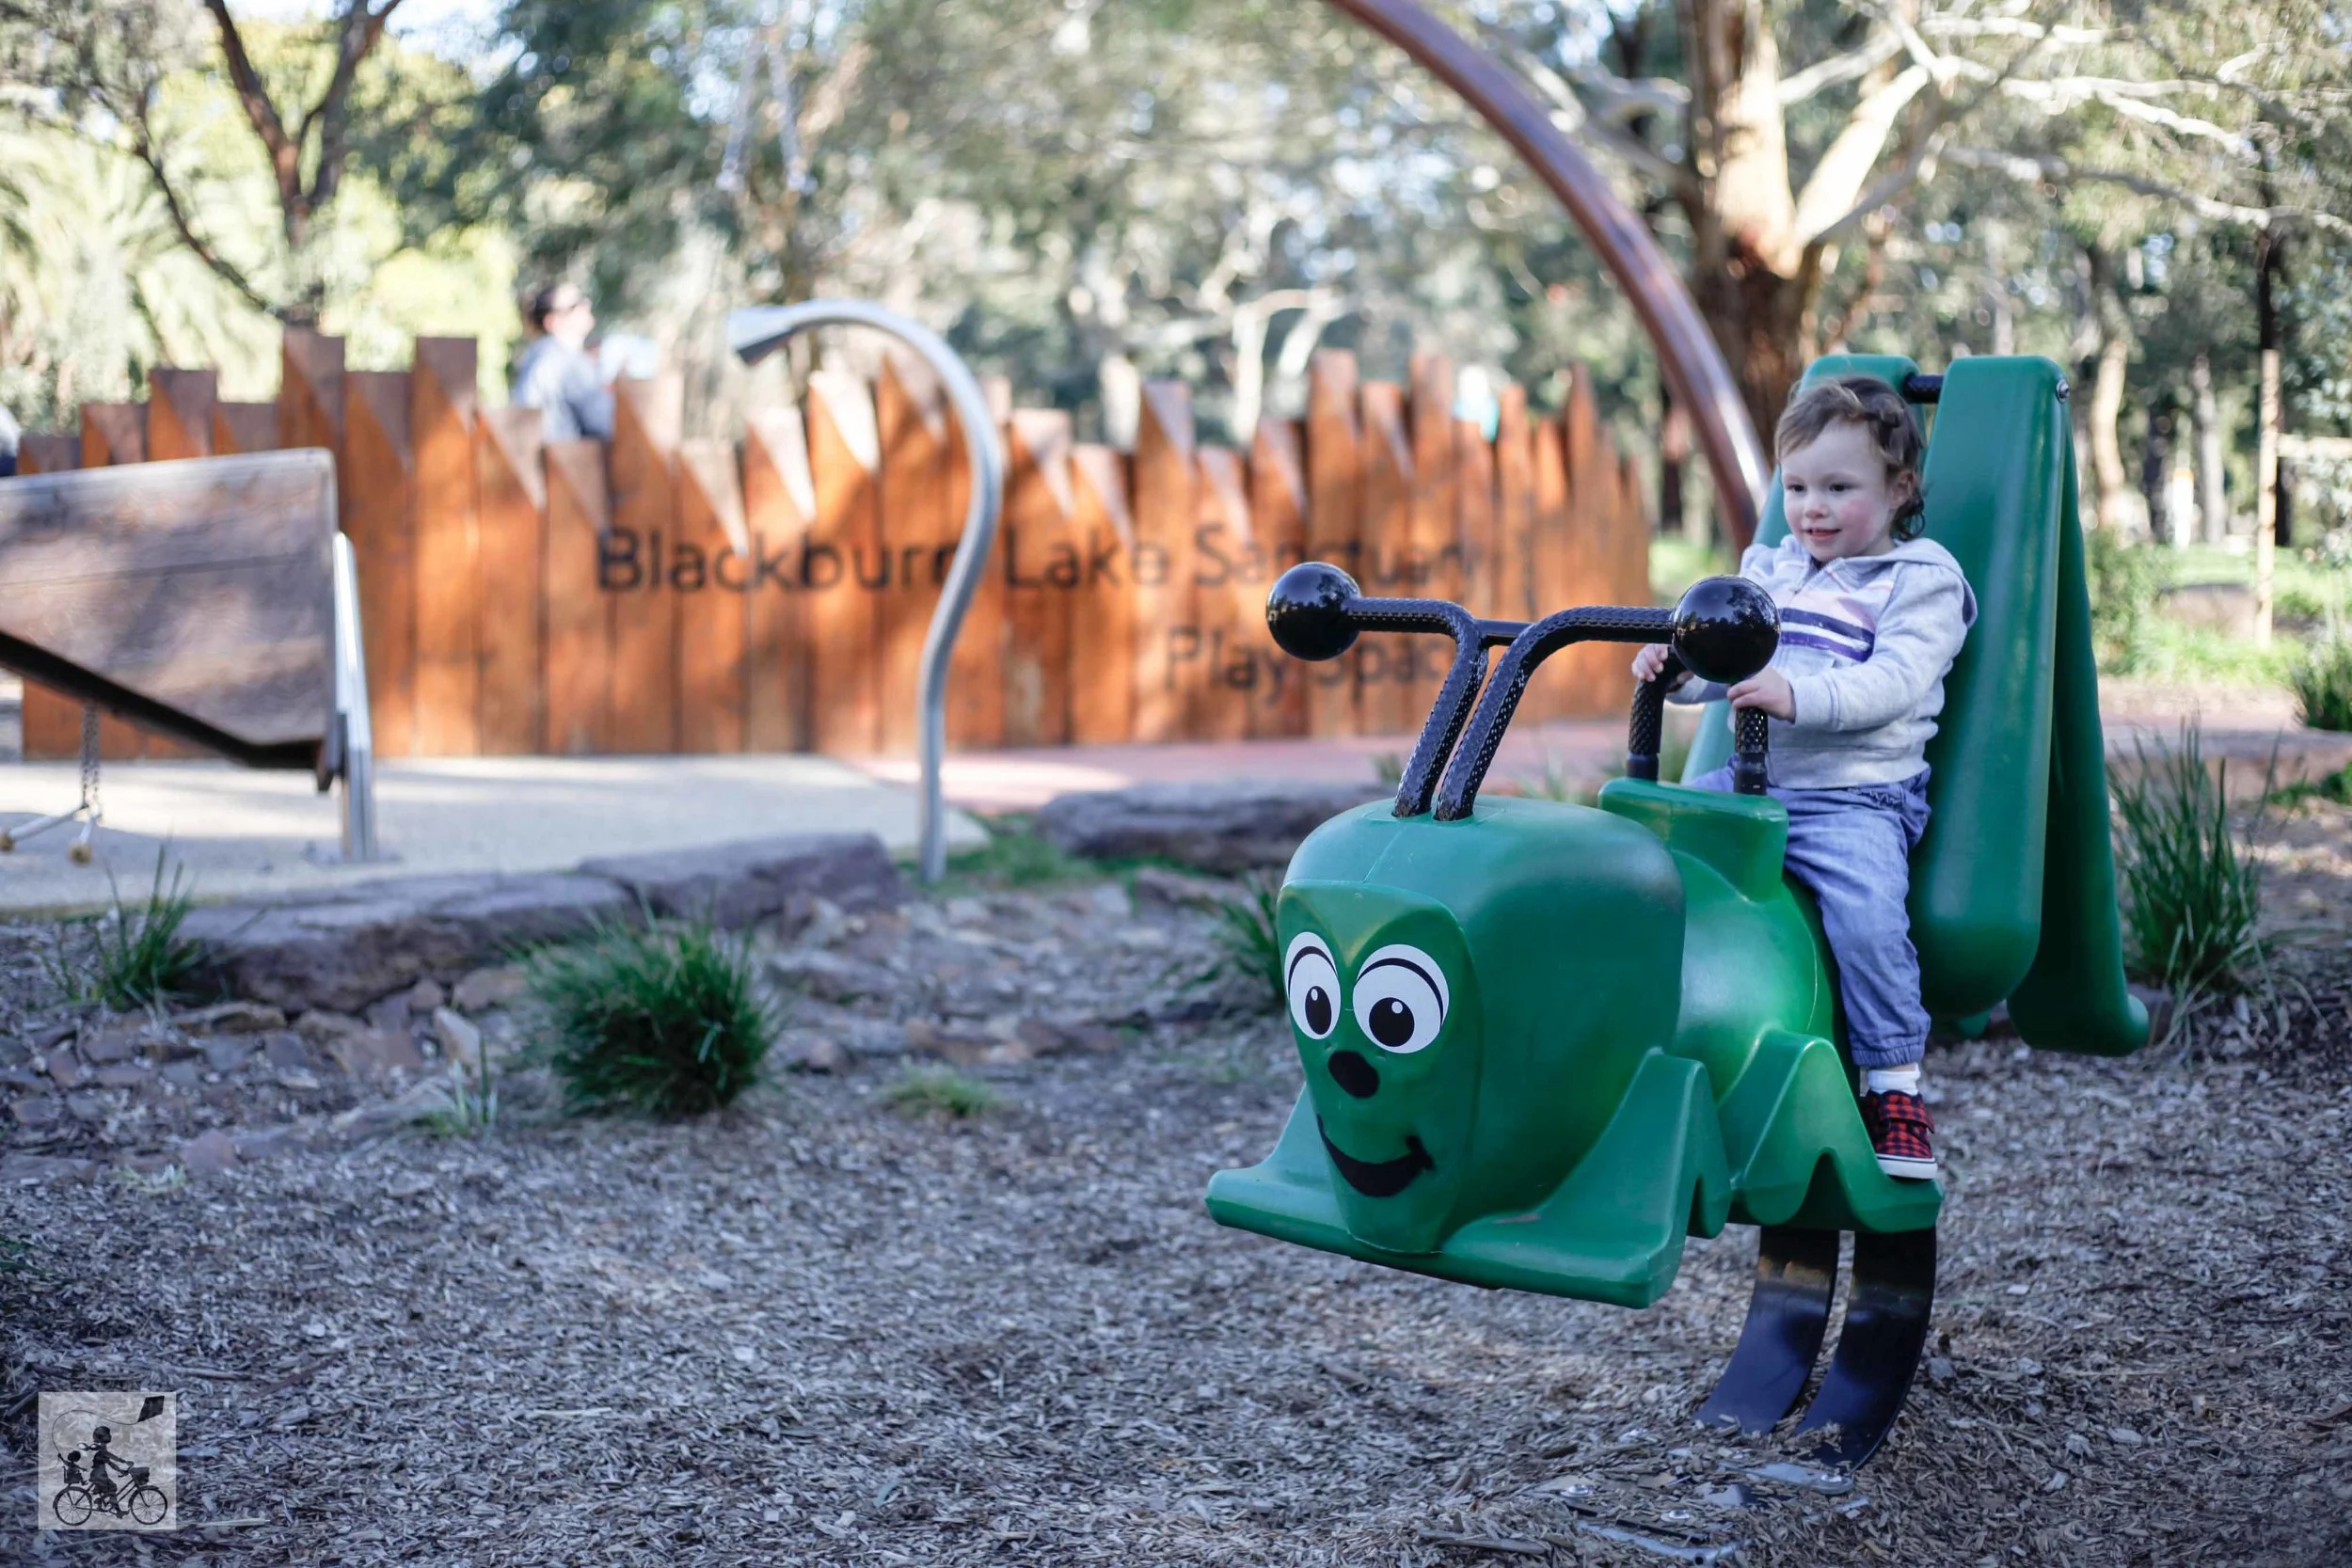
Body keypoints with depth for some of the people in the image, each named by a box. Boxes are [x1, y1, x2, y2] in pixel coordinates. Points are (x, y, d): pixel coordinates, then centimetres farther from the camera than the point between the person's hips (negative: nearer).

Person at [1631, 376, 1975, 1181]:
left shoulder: (1920, 581, 0)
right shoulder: (1769, 570, 20)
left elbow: (1894, 682, -16)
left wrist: (1798, 694, -31)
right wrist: (1676, 663, -11)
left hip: (1855, 796, -7)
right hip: (1753, 780, 7)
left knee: (1866, 912, -29)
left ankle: (1896, 1086, -14)